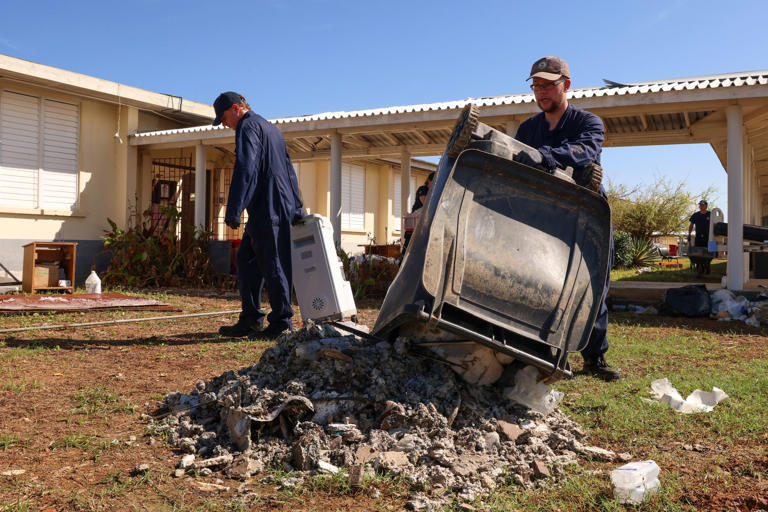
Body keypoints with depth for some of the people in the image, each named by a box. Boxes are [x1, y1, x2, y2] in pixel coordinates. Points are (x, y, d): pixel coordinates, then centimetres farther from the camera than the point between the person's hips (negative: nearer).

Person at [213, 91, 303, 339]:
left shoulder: (248, 127, -6)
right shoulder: (270, 128, 25)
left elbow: (245, 170, -19)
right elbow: (289, 169, 26)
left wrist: (233, 210, -23)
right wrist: (296, 208, 27)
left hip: (266, 209, -10)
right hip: (283, 207, 10)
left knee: (272, 265, -5)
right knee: (246, 258, 13)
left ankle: (281, 323, 1)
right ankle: (250, 319, 15)